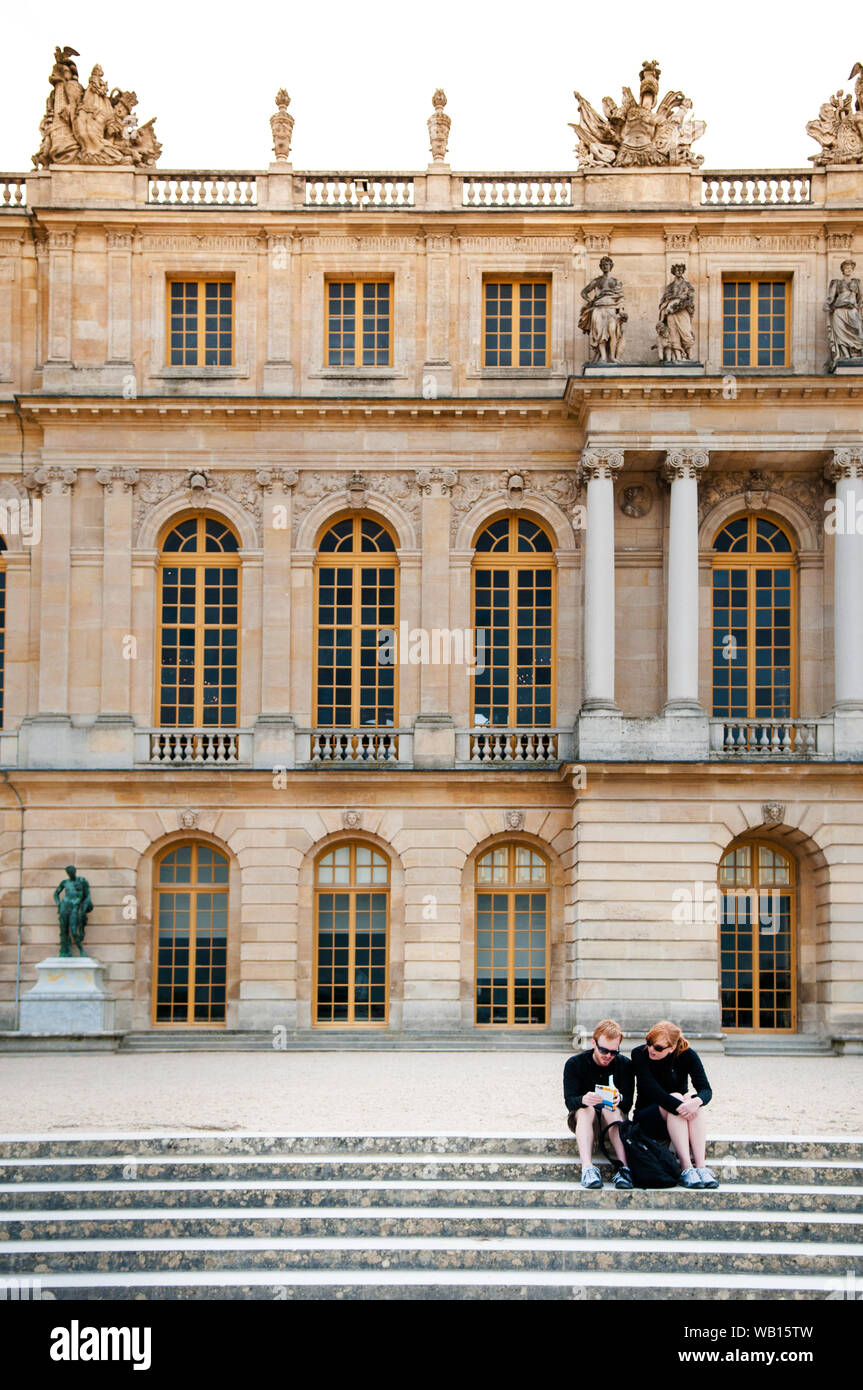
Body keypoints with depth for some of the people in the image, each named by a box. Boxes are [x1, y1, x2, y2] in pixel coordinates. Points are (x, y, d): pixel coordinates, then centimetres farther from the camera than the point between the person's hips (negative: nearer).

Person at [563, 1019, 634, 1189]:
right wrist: (583, 1100, -41)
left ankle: (623, 1167, -49)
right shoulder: (575, 1064, -6)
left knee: (612, 1110, -33)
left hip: (612, 1116, 0)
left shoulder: (625, 1065, -4)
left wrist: (618, 1100, -37)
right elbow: (569, 1101, -16)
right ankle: (587, 1168, -52)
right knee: (586, 1110, -33)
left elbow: (628, 1102, -11)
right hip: (582, 1117, 0)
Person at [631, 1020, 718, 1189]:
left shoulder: (687, 1055, -7)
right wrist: (678, 1105, -40)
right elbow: (652, 1090, -25)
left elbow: (706, 1089, -17)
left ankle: (701, 1166, -40)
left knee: (692, 1101, -29)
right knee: (675, 1098, -31)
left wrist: (696, 1101, -41)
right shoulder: (640, 1054, -12)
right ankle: (686, 1168, -41)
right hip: (647, 1117, -2)